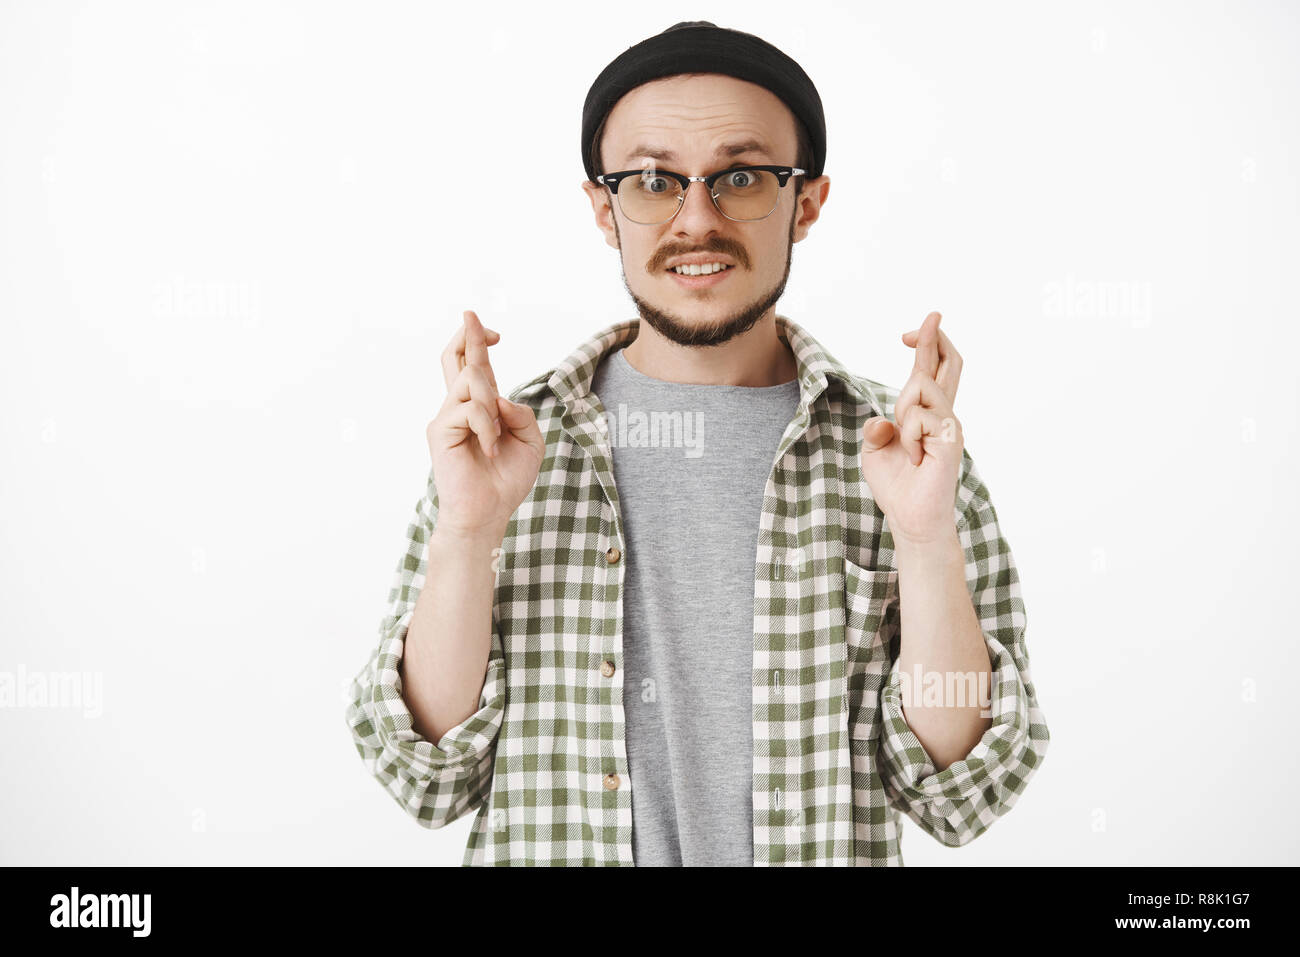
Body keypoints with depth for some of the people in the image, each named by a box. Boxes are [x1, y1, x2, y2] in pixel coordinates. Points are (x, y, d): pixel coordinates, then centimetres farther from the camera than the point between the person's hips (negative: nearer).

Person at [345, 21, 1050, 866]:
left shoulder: (911, 450, -9)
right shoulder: (507, 444, -7)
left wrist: (928, 542, -23)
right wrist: (468, 532, -21)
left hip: (819, 846, 0)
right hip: (549, 846, 1)